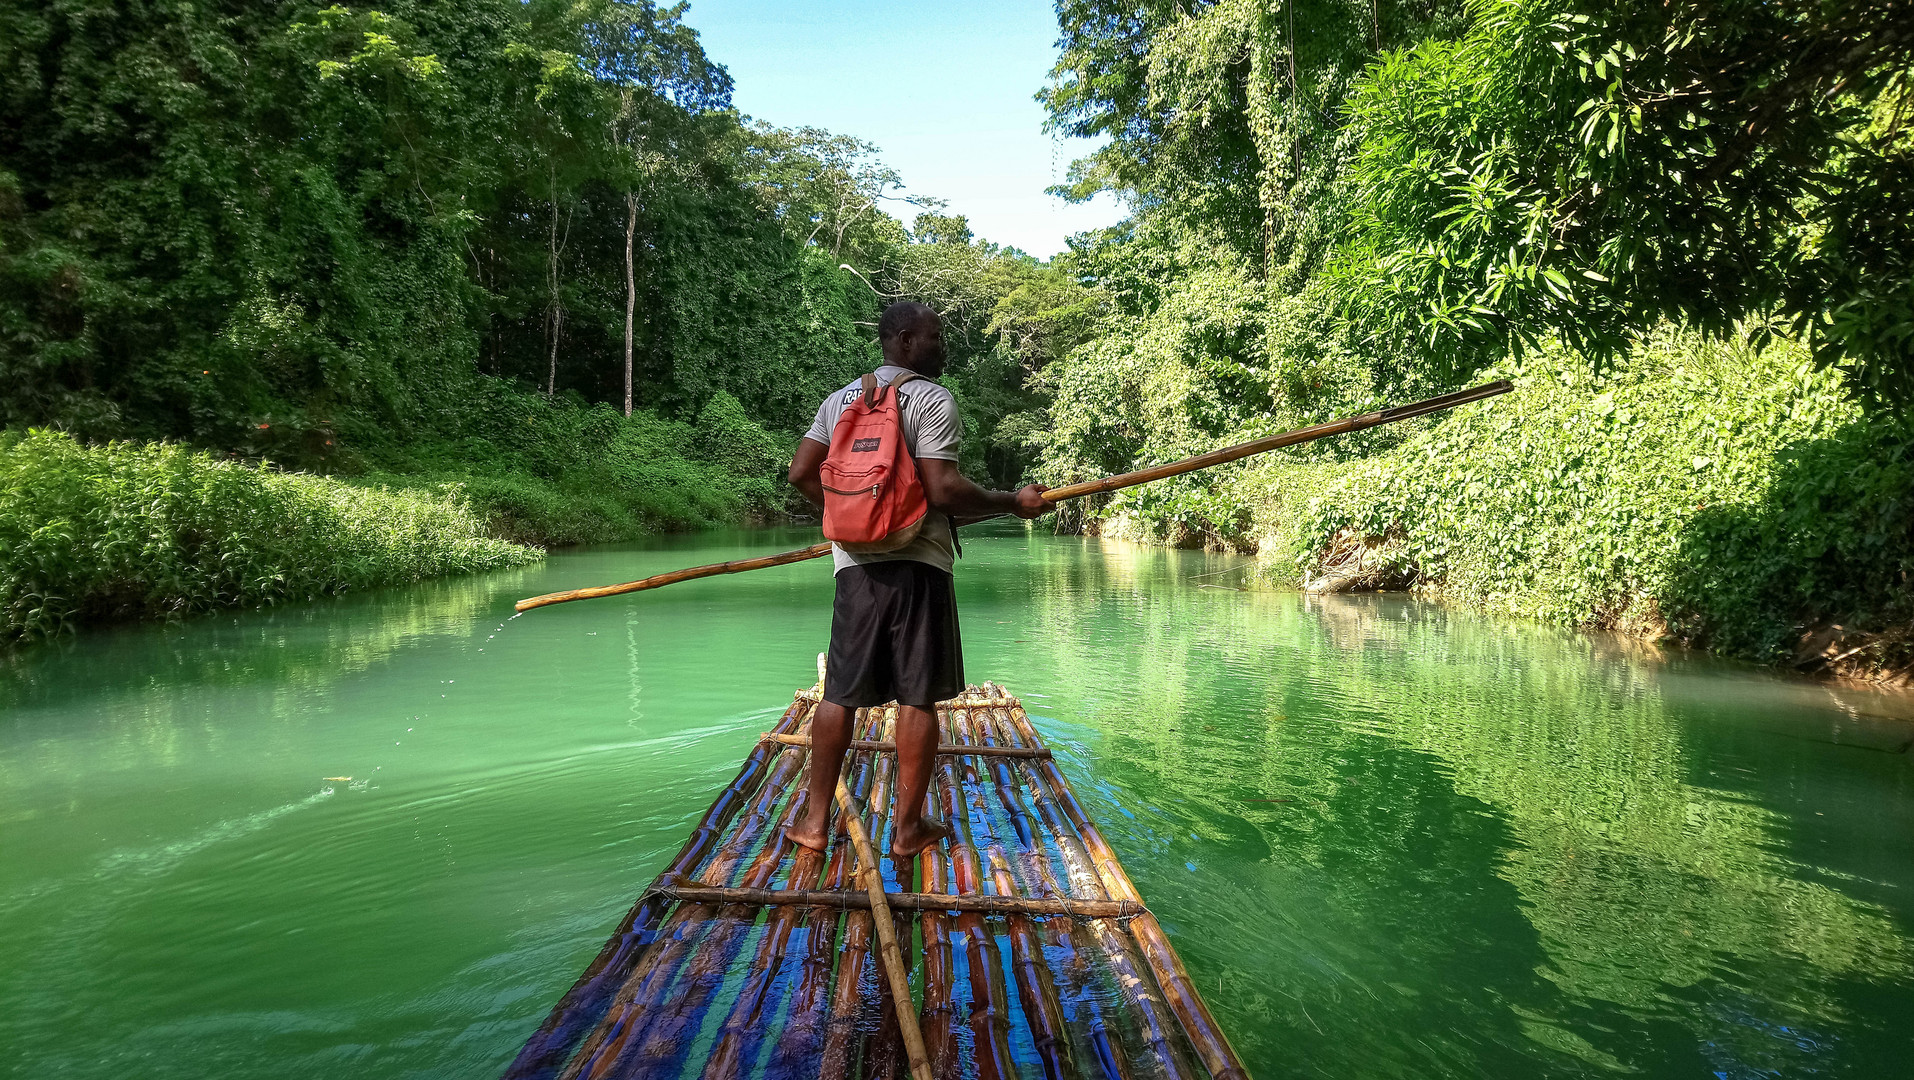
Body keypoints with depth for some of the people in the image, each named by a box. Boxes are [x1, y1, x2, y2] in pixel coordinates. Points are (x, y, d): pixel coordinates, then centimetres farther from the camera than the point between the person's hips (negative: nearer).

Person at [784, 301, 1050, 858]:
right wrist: (1012, 502, -5)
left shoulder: (840, 399, 14)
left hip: (854, 561, 6)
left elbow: (802, 473, 13)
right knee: (918, 697, 2)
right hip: (916, 562, -6)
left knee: (840, 692, 10)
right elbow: (944, 491, -16)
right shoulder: (933, 399, -6)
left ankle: (816, 820, 15)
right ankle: (908, 827, 9)